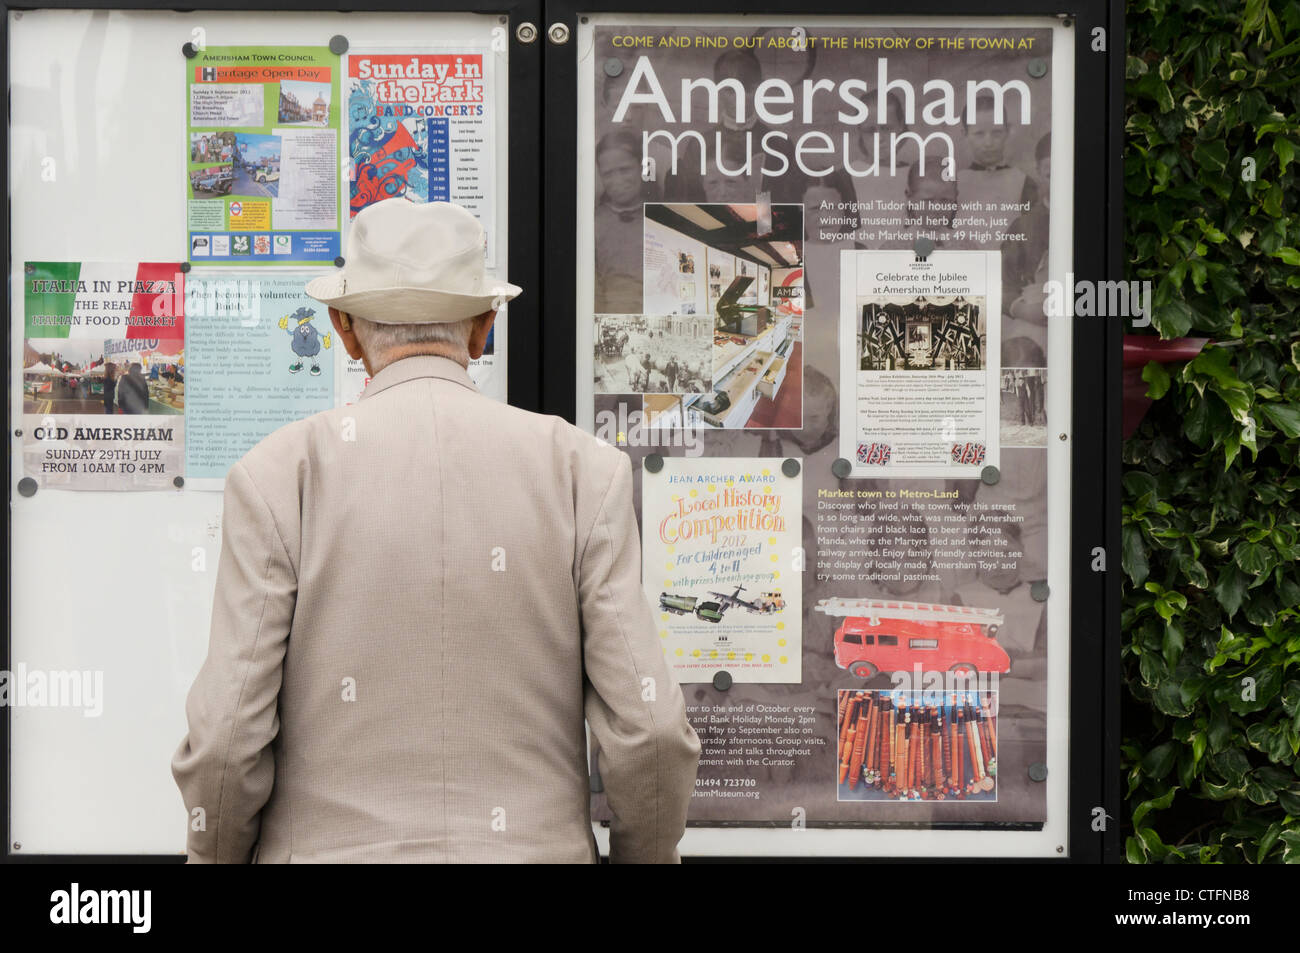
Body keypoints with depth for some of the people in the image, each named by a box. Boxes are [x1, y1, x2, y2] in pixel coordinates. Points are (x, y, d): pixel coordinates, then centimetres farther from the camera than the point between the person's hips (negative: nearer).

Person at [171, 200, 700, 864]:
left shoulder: (277, 476, -6)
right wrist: (647, 854, 9)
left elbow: (225, 739, -9)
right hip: (533, 845, 1)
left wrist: (215, 855, 8)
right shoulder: (584, 471, -3)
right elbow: (650, 728, -7)